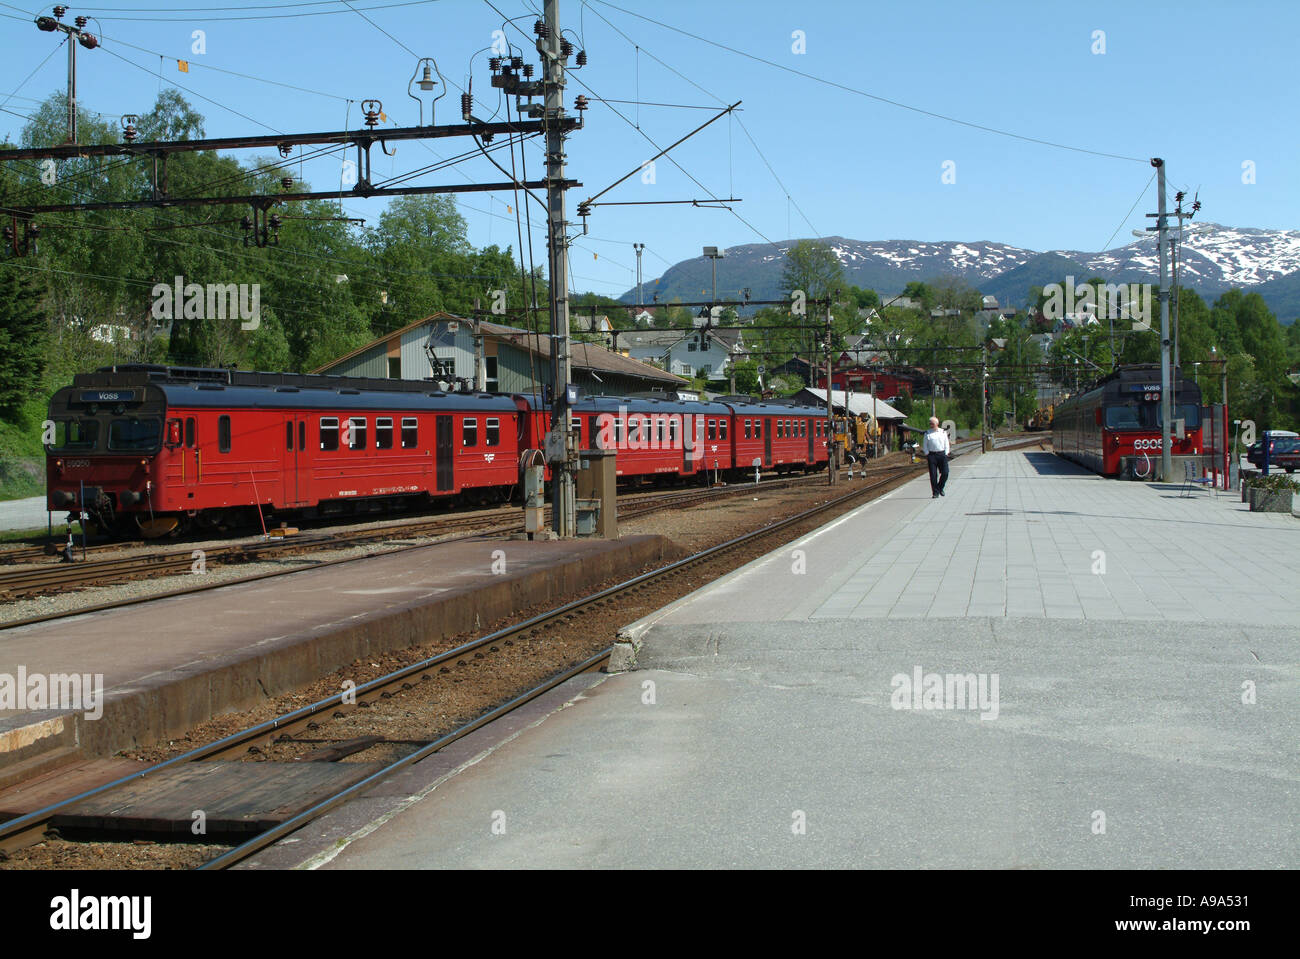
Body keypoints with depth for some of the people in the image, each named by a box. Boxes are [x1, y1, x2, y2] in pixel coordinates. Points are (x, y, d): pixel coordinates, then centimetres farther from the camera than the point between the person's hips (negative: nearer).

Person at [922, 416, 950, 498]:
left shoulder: (943, 432, 11)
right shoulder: (927, 433, 7)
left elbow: (946, 444, 13)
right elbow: (924, 445, 8)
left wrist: (946, 454, 3)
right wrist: (927, 455, -2)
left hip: (942, 454, 1)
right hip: (932, 454, -1)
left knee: (945, 473, -6)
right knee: (933, 475, -4)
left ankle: (940, 488, 18)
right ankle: (935, 493, 2)